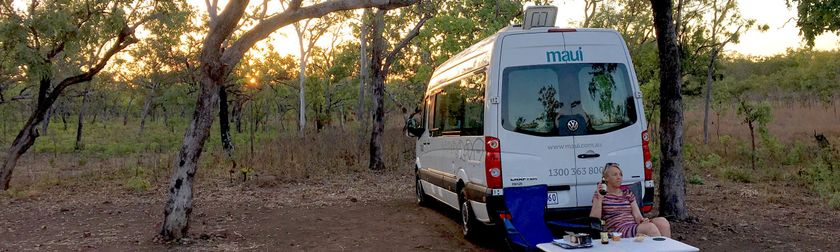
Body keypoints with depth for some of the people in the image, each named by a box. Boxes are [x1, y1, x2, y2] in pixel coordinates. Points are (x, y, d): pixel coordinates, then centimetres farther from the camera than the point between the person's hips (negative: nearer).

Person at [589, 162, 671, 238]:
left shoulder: (628, 193, 23)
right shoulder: (600, 195, 9)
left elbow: (637, 215, 13)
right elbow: (594, 221, -4)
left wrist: (642, 220, -12)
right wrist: (599, 198, -13)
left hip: (635, 226, 6)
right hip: (617, 231, -6)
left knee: (662, 221, -24)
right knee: (650, 227, -32)